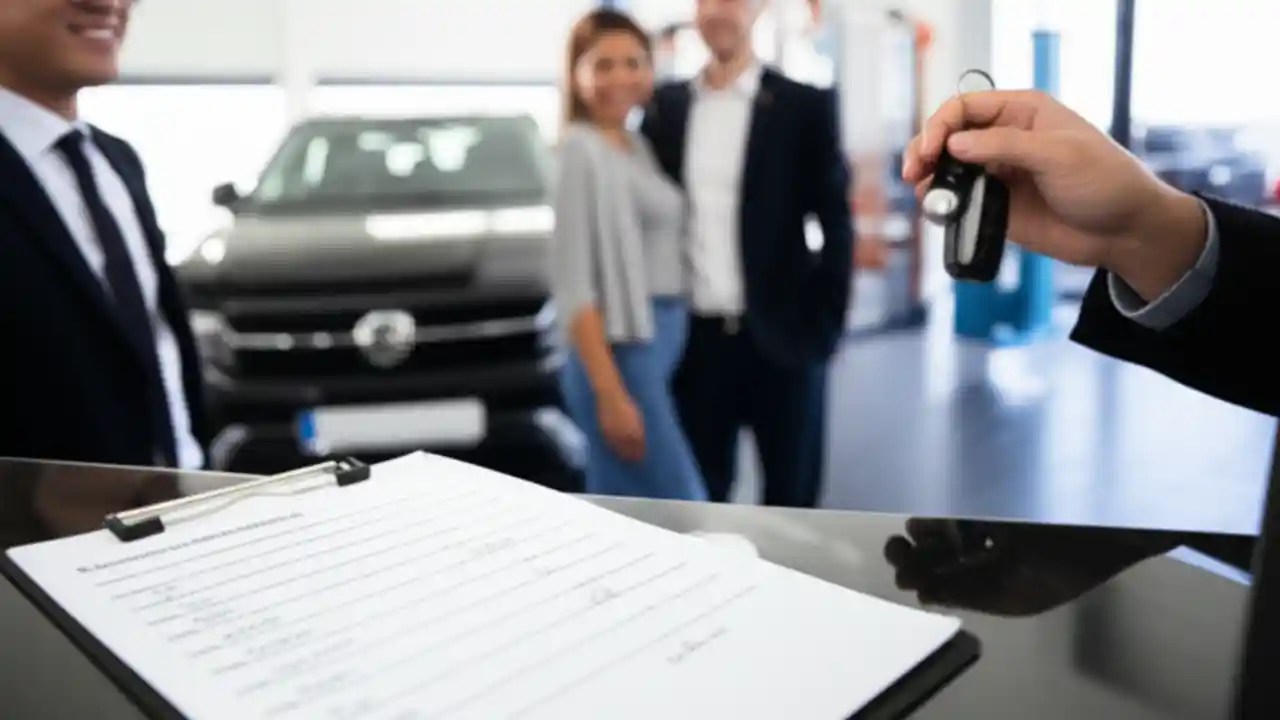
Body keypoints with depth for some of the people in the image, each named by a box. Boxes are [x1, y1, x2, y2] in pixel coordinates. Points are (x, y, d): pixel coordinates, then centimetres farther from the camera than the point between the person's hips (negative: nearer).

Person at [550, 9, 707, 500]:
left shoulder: (636, 146, 14)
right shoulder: (583, 151, -10)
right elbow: (574, 285, -15)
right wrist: (610, 394, -19)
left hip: (660, 346, 8)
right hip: (624, 354, -8)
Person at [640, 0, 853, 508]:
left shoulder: (805, 106, -1)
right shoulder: (664, 108, 7)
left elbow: (836, 225, -2)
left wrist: (825, 329, -8)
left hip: (783, 340, -2)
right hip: (695, 341, 3)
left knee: (791, 497, 11)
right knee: (699, 499, 11)